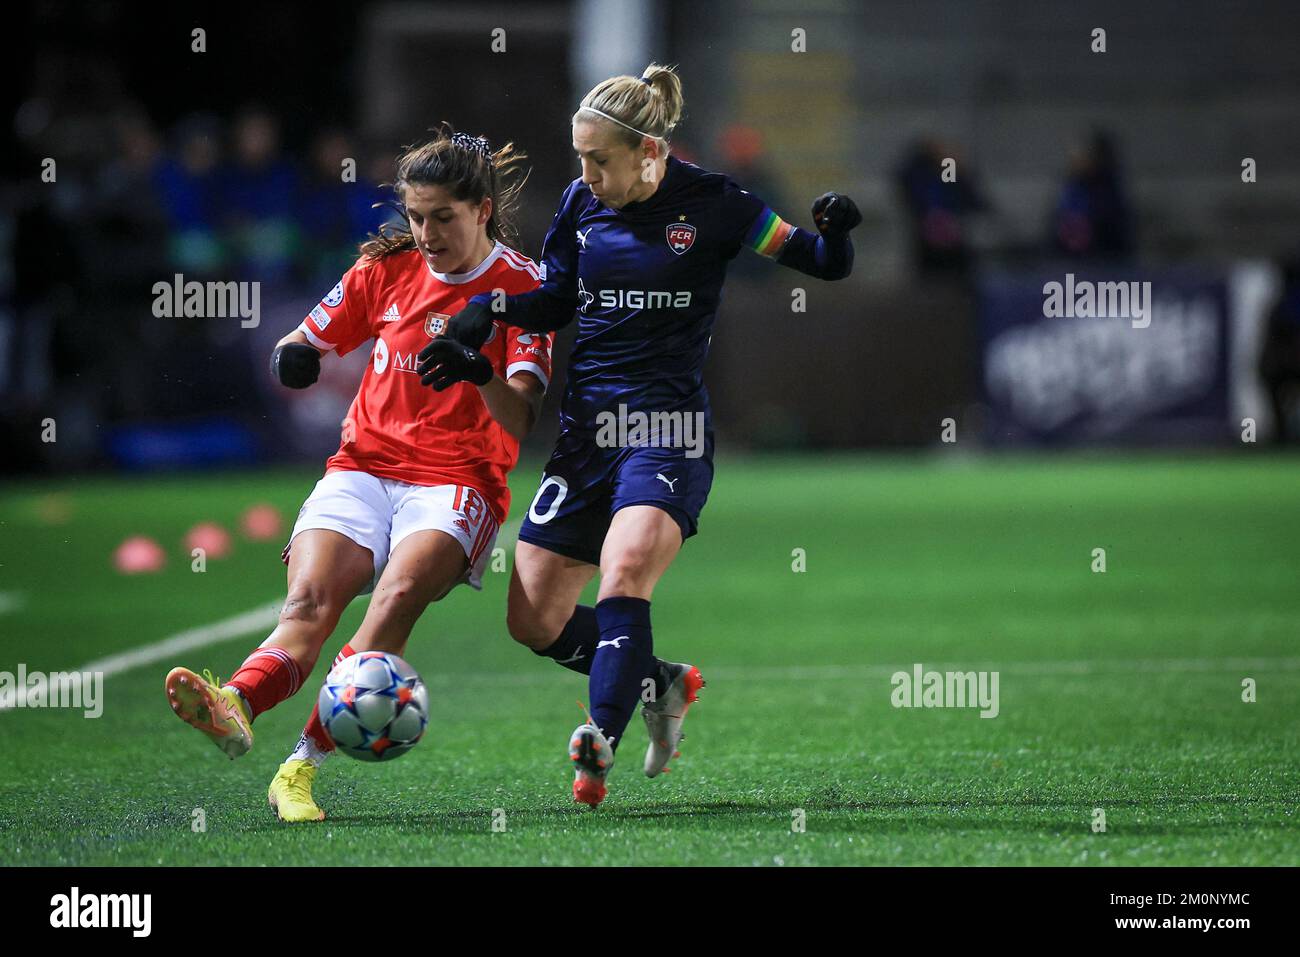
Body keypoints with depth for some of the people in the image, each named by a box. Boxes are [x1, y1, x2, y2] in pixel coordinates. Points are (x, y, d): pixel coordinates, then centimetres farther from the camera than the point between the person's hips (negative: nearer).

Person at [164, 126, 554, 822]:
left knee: (400, 592, -33)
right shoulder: (388, 267, 11)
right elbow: (308, 341, 20)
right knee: (309, 602, -25)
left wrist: (480, 372, -29)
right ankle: (234, 704, -54)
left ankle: (304, 765, -41)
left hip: (458, 483, -3)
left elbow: (519, 423, -8)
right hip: (363, 469, 3)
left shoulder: (519, 287, 0)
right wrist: (293, 359, -5)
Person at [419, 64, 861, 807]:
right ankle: (660, 683, 25)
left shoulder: (710, 204, -5)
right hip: (587, 431, 5)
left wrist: (836, 232, -20)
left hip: (668, 431, -5)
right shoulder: (582, 204, 5)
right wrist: (487, 313, 0)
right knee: (533, 621, 2)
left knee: (625, 572, -30)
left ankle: (600, 746, -32)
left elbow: (823, 264, 2)